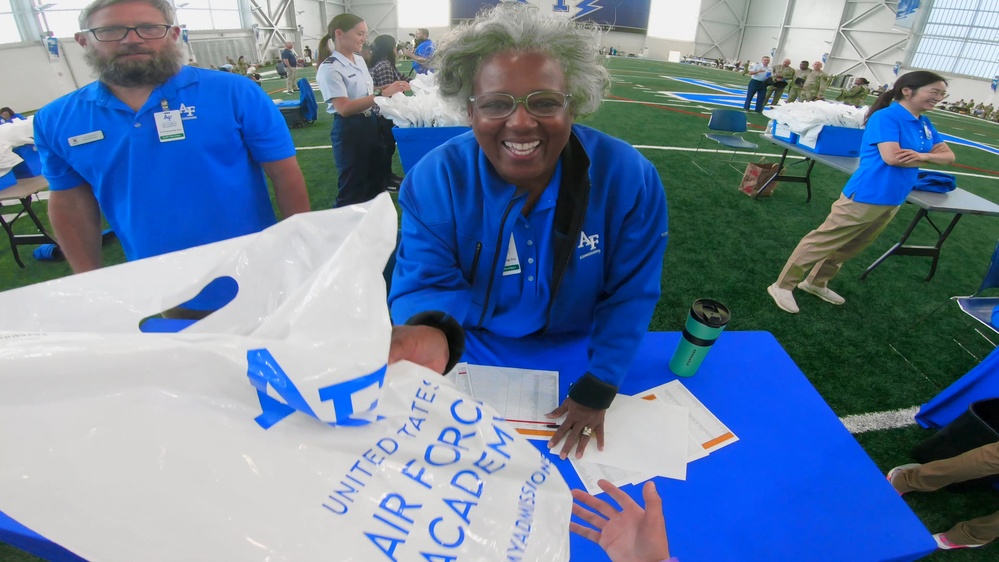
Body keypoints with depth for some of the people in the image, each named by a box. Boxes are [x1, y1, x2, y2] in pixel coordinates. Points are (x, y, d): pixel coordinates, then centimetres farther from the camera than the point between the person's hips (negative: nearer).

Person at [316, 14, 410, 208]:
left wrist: (390, 87, 2)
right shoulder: (329, 68, -16)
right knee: (353, 188, 3)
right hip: (349, 129, -8)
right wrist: (382, 93, -28)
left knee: (377, 179, 19)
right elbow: (344, 108, -25)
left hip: (370, 123, 8)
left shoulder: (359, 60, 9)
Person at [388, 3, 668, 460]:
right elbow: (421, 284, -25)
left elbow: (630, 294, -15)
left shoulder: (629, 177, -24)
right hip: (476, 360, 0)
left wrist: (598, 388, -13)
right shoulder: (434, 180, -25)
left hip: (576, 359, 1)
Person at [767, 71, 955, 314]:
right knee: (824, 240, -4)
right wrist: (929, 156, -7)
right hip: (866, 195, -9)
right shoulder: (886, 117, -14)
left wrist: (922, 156, -12)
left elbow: (949, 156, 10)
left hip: (892, 200, 9)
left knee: (849, 247, 17)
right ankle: (783, 285, 3)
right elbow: (892, 157, -25)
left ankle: (816, 282, 31)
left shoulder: (924, 124, 12)